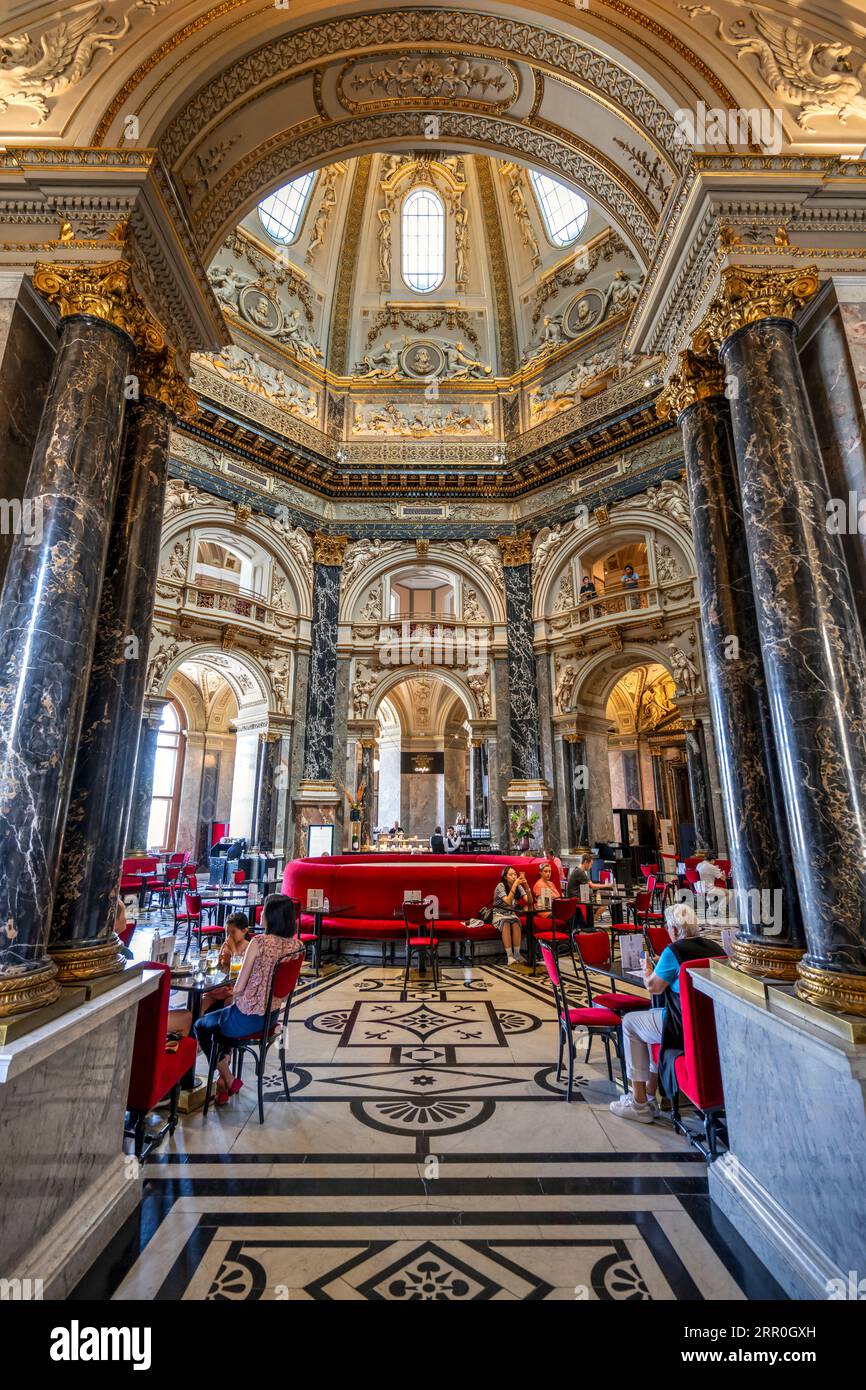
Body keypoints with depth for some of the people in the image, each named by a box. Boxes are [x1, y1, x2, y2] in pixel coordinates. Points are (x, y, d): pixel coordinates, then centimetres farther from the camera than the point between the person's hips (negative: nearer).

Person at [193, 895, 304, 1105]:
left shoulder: (259, 943, -26)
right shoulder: (297, 945, -7)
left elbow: (238, 988, -18)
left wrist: (233, 996, 5)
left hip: (248, 1017, -7)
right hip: (272, 1016, 7)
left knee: (201, 1026, 23)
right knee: (221, 1016, 32)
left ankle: (229, 1081, 25)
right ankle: (224, 1078, 35)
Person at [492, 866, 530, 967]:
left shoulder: (519, 887, 1)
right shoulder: (500, 886, -14)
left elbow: (529, 901, -9)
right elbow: (508, 901, -28)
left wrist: (526, 885, -22)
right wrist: (515, 885, -32)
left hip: (512, 914, 4)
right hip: (499, 915, -4)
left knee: (516, 924, -30)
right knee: (506, 924, -36)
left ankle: (517, 954, -21)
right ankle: (509, 956, -28)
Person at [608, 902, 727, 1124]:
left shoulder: (674, 951, -18)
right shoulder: (714, 948, 3)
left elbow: (653, 987, -6)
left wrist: (647, 969, 14)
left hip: (685, 1030, -8)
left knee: (630, 1022, 14)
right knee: (652, 1015, 28)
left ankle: (639, 1104, 19)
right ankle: (650, 1095, 35)